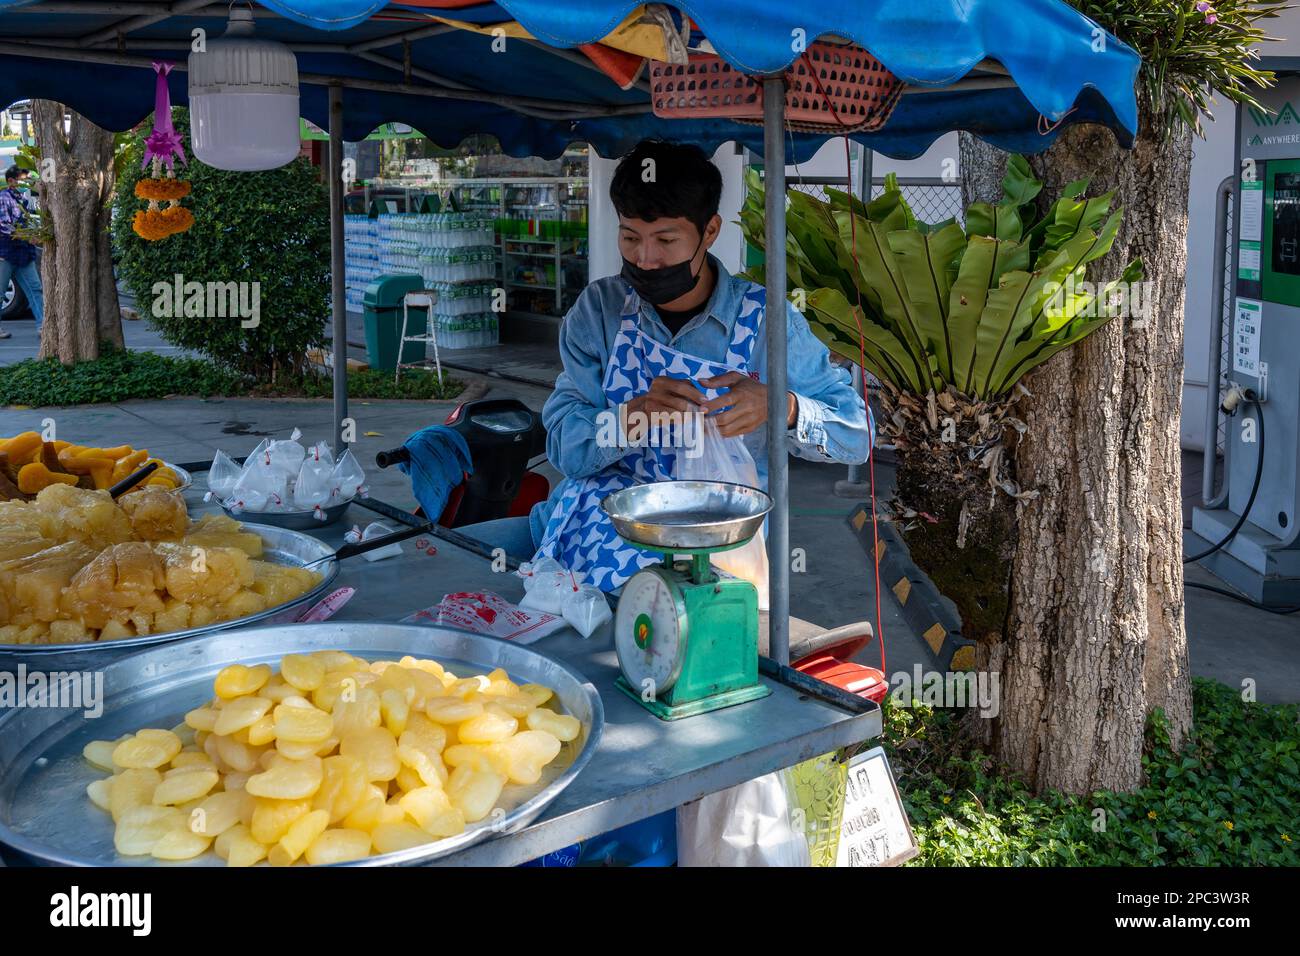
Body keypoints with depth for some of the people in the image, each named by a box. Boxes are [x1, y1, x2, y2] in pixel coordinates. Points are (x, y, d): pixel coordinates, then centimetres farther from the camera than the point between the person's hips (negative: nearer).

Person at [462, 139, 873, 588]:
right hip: (590, 516, 4)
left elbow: (856, 435, -3)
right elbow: (564, 448, -3)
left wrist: (779, 406, -24)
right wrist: (635, 414, -24)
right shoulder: (598, 309, 1)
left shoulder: (766, 320, -5)